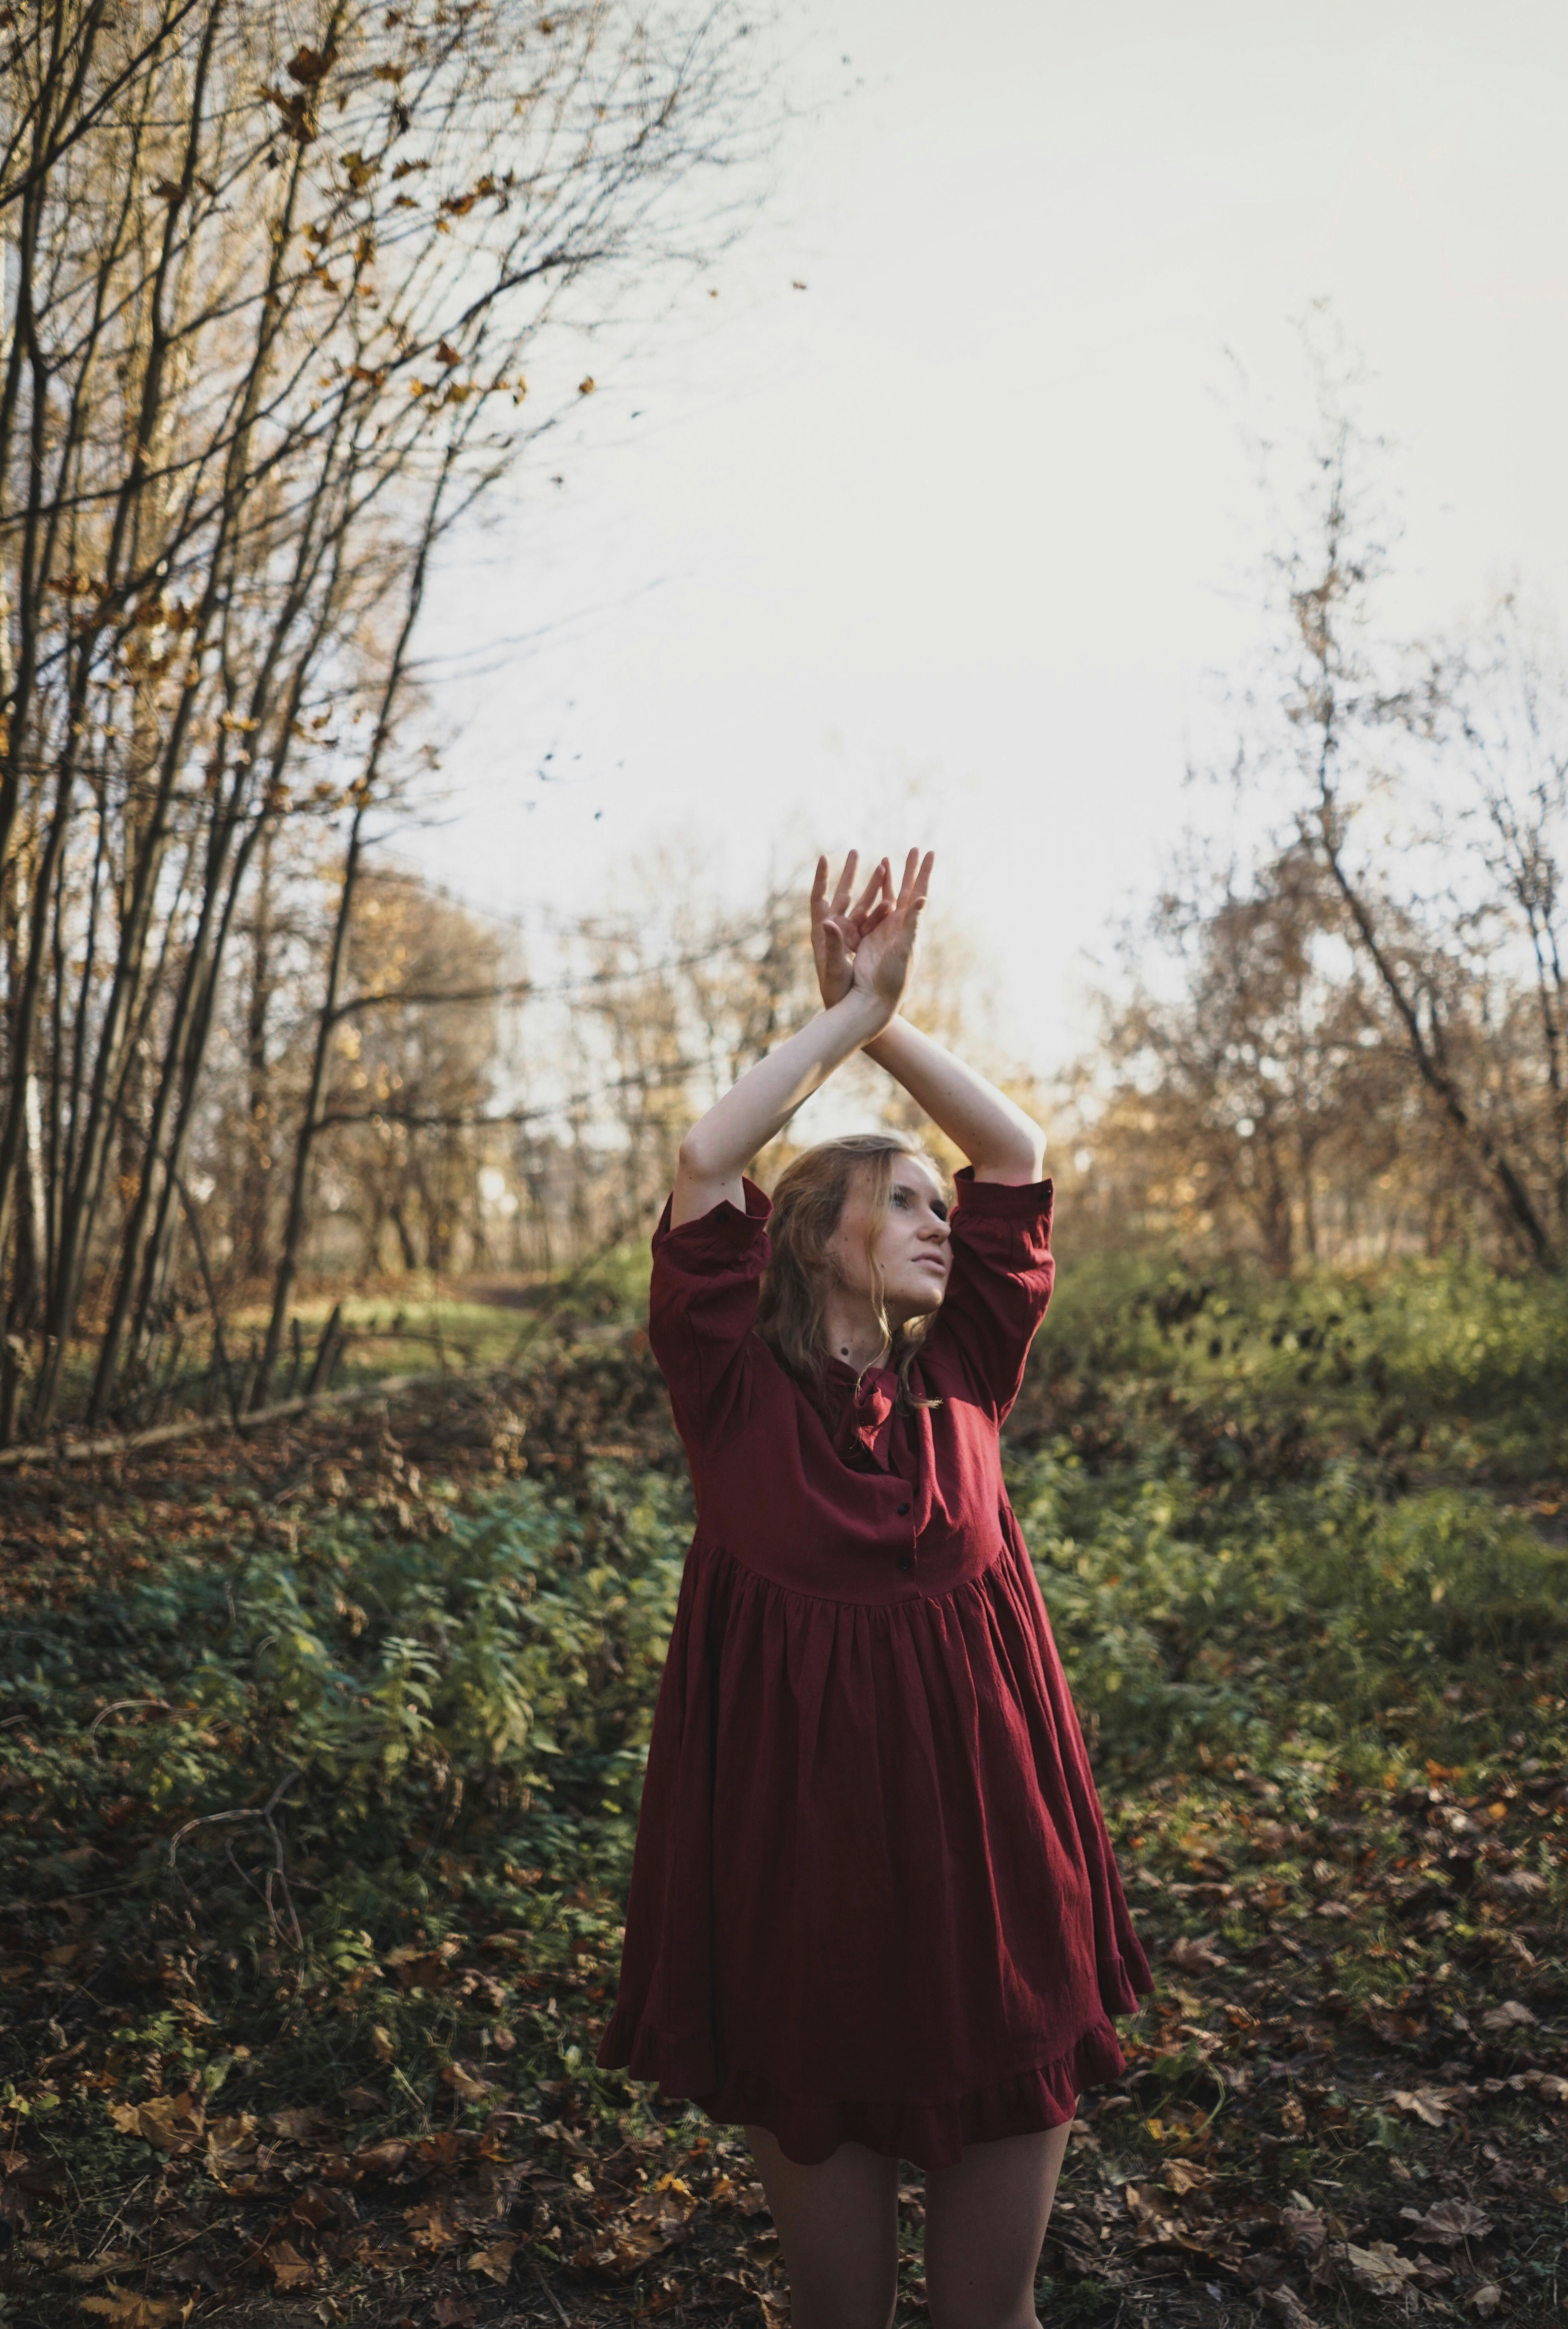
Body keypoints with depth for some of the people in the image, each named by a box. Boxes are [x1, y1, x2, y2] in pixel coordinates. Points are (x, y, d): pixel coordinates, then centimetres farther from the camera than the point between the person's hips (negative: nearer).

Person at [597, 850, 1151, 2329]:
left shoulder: (958, 1383, 3)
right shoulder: (737, 1391, -6)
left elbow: (1017, 1157, 4)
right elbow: (703, 1164, -16)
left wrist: (884, 1017, 1)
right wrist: (844, 1016, -8)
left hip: (988, 1874, 3)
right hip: (796, 1868, -2)